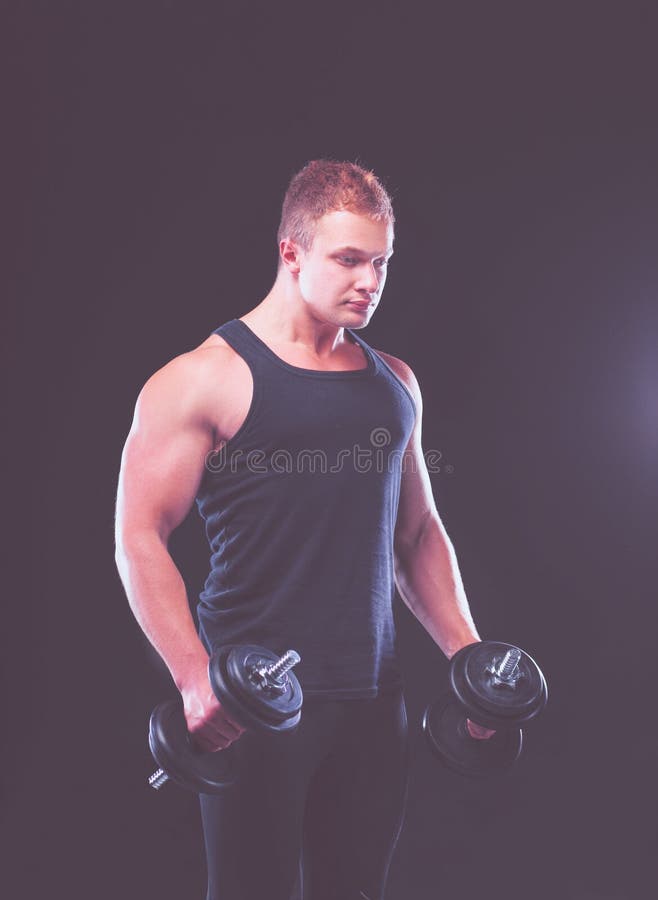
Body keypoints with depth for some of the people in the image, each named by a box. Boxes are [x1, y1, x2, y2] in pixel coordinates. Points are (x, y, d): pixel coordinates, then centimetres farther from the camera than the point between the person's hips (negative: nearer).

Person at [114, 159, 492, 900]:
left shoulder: (394, 382, 11)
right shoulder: (206, 379, -7)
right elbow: (139, 538, -10)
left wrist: (467, 653, 8)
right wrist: (196, 677, -20)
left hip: (372, 699, 6)